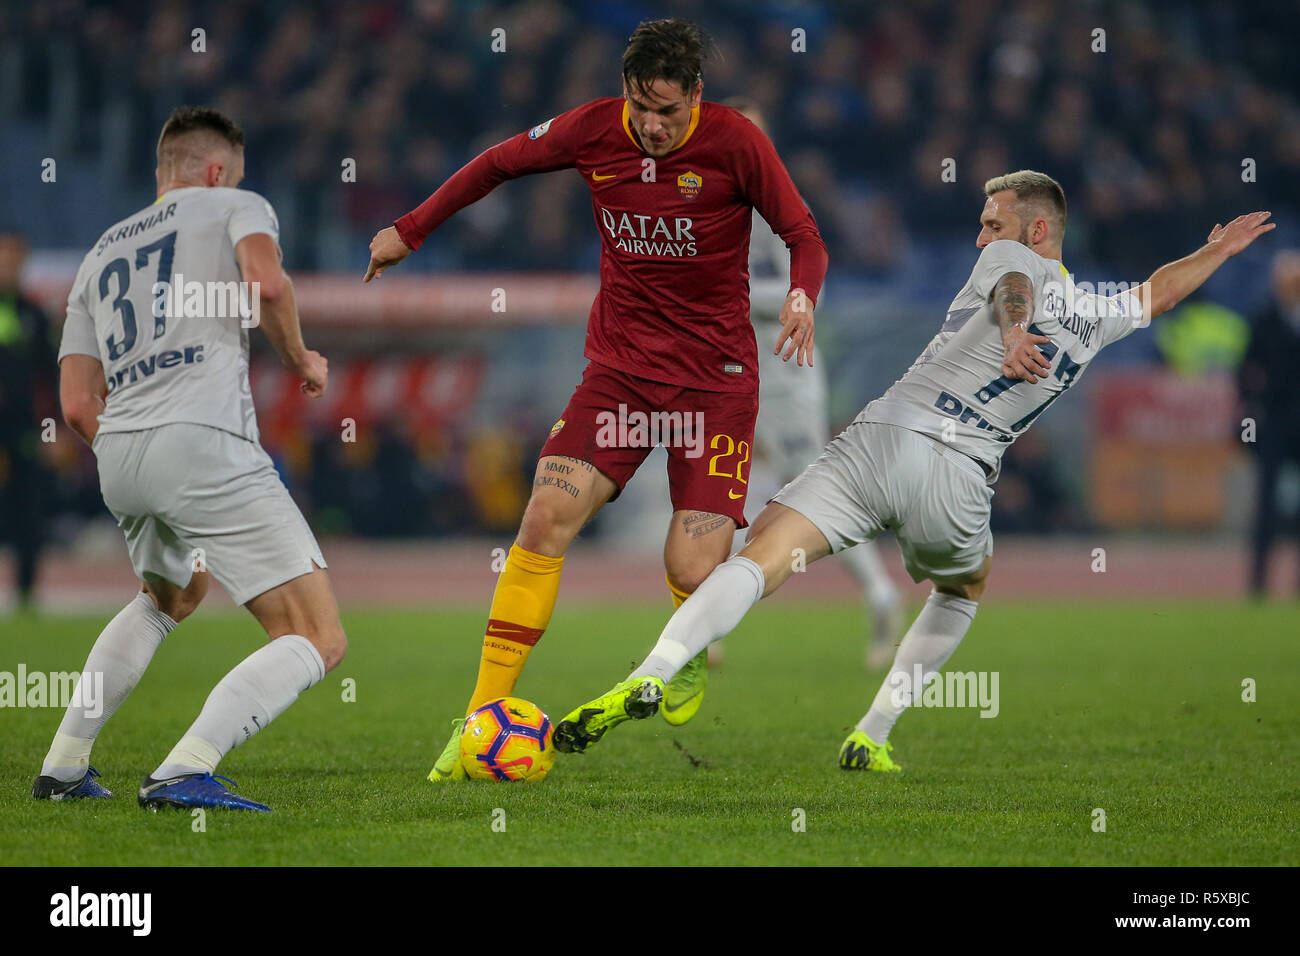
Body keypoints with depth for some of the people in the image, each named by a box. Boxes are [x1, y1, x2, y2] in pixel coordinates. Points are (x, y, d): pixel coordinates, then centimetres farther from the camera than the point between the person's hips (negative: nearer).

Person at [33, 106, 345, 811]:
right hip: (202, 438, -7)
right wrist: (299, 360, 7)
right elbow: (266, 283, -10)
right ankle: (184, 773, -25)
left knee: (169, 598, 37)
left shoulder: (99, 256, 28)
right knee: (317, 640, -7)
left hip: (116, 457, 7)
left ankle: (62, 766, 32)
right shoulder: (235, 207, 13)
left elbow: (77, 405, 20)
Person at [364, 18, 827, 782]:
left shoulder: (734, 142, -11)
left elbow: (805, 238, -3)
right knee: (548, 514, -17)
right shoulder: (593, 131, -3)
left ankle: (696, 659, 28)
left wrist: (801, 298, -25)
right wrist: (410, 230, 19)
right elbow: (499, 164, 14)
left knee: (693, 574, -12)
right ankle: (482, 715, -11)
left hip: (716, 377, -2)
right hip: (620, 366, 3)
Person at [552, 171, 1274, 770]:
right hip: (960, 480, 4)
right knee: (965, 588, 33)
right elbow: (1157, 293, 46)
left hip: (883, 439, -4)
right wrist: (1215, 253, 63)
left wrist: (1012, 334, -32)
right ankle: (871, 740, 21)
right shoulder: (1096, 319, 26)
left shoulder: (1012, 259, 12)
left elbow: (1014, 290, -13)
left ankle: (649, 677, -36)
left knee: (762, 554, -13)